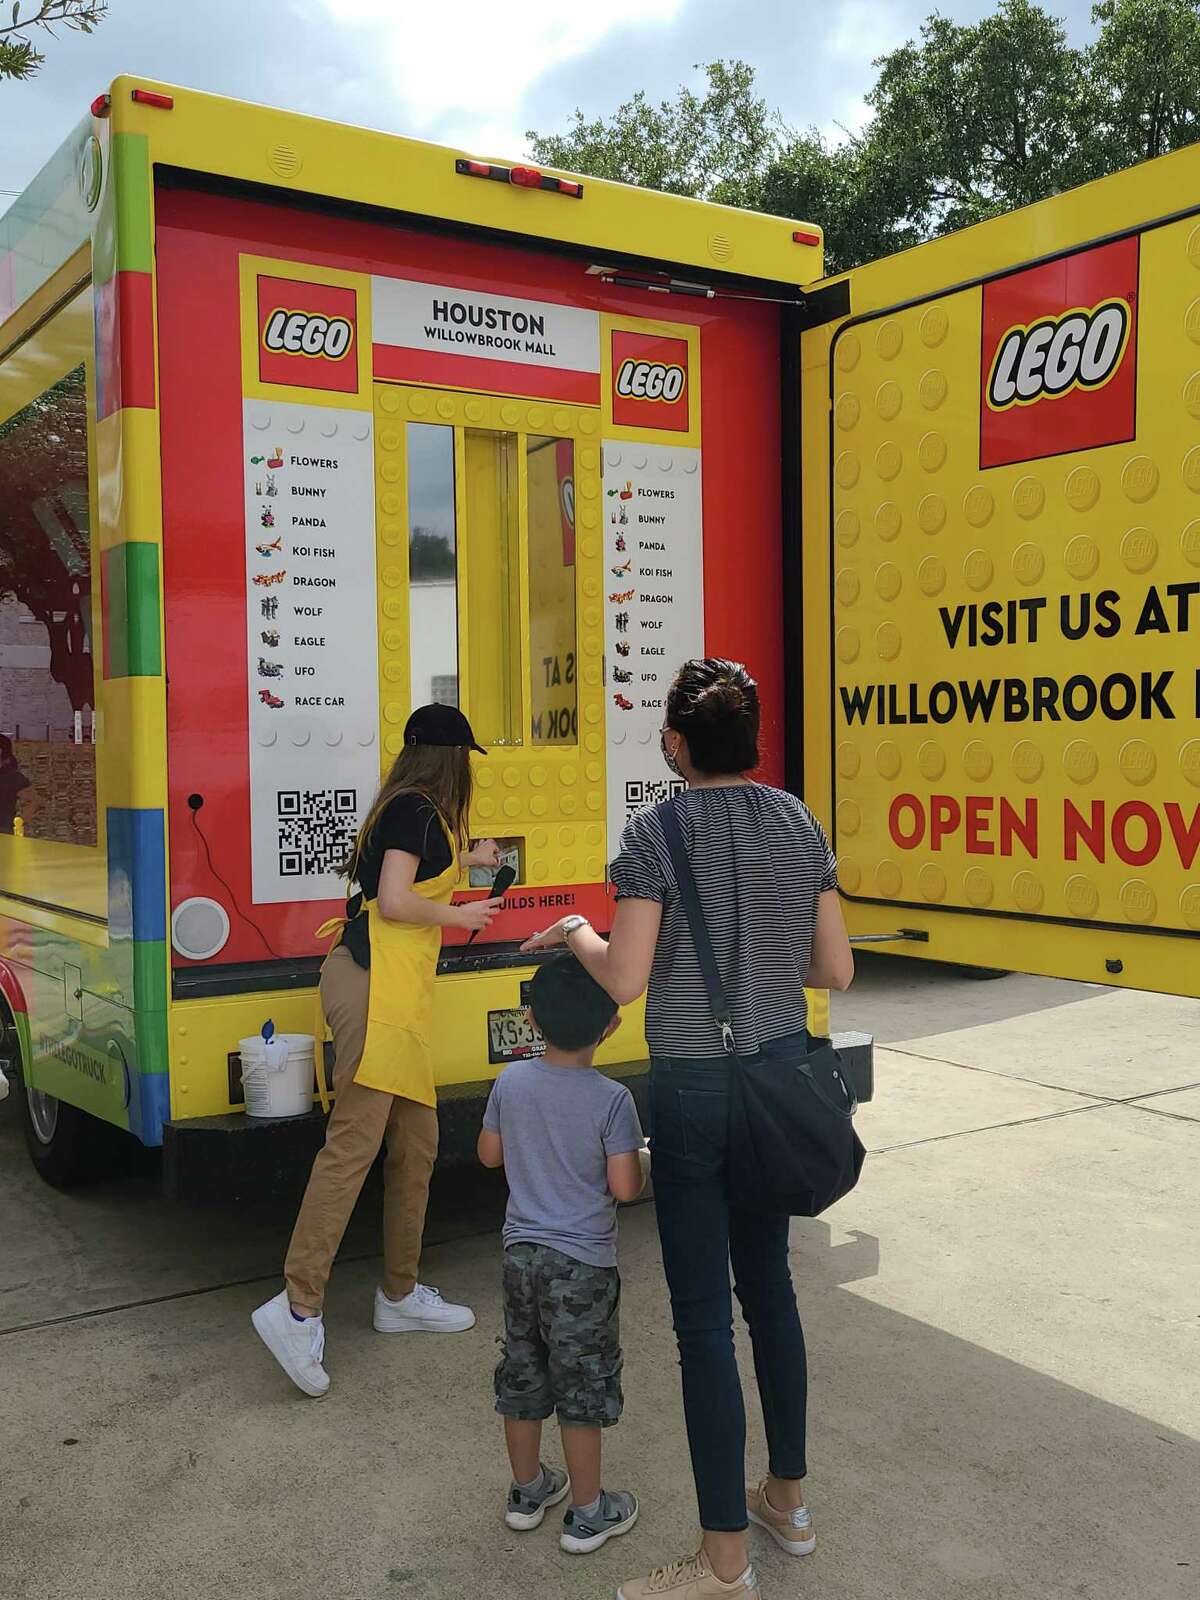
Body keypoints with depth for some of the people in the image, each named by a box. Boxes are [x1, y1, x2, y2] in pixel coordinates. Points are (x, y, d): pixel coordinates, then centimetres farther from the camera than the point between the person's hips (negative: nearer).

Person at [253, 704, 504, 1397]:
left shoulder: (410, 810, 20)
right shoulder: (415, 810, -8)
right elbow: (394, 902, -17)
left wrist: (466, 859, 54)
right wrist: (459, 914, -3)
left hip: (399, 991, 10)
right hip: (376, 982, -10)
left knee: (416, 1145, 11)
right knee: (354, 1141, -14)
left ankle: (400, 1295, 20)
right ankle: (298, 1307, -14)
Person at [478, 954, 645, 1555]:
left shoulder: (510, 1083, -6)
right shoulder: (612, 1100, -19)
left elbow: (489, 1155, 6)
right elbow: (625, 1187, -18)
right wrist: (637, 1159, 2)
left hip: (522, 1252, 5)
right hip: (582, 1263, -4)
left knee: (523, 1376, 19)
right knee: (582, 1390, 8)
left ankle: (526, 1492, 34)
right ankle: (587, 1515, 20)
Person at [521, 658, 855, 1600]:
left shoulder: (657, 835, -14)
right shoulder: (801, 825, 2)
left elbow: (623, 983, -18)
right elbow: (835, 970, 4)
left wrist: (577, 934, 0)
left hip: (695, 1087, -6)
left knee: (703, 1313, 4)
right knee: (768, 1283, 21)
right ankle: (789, 1499, 36)